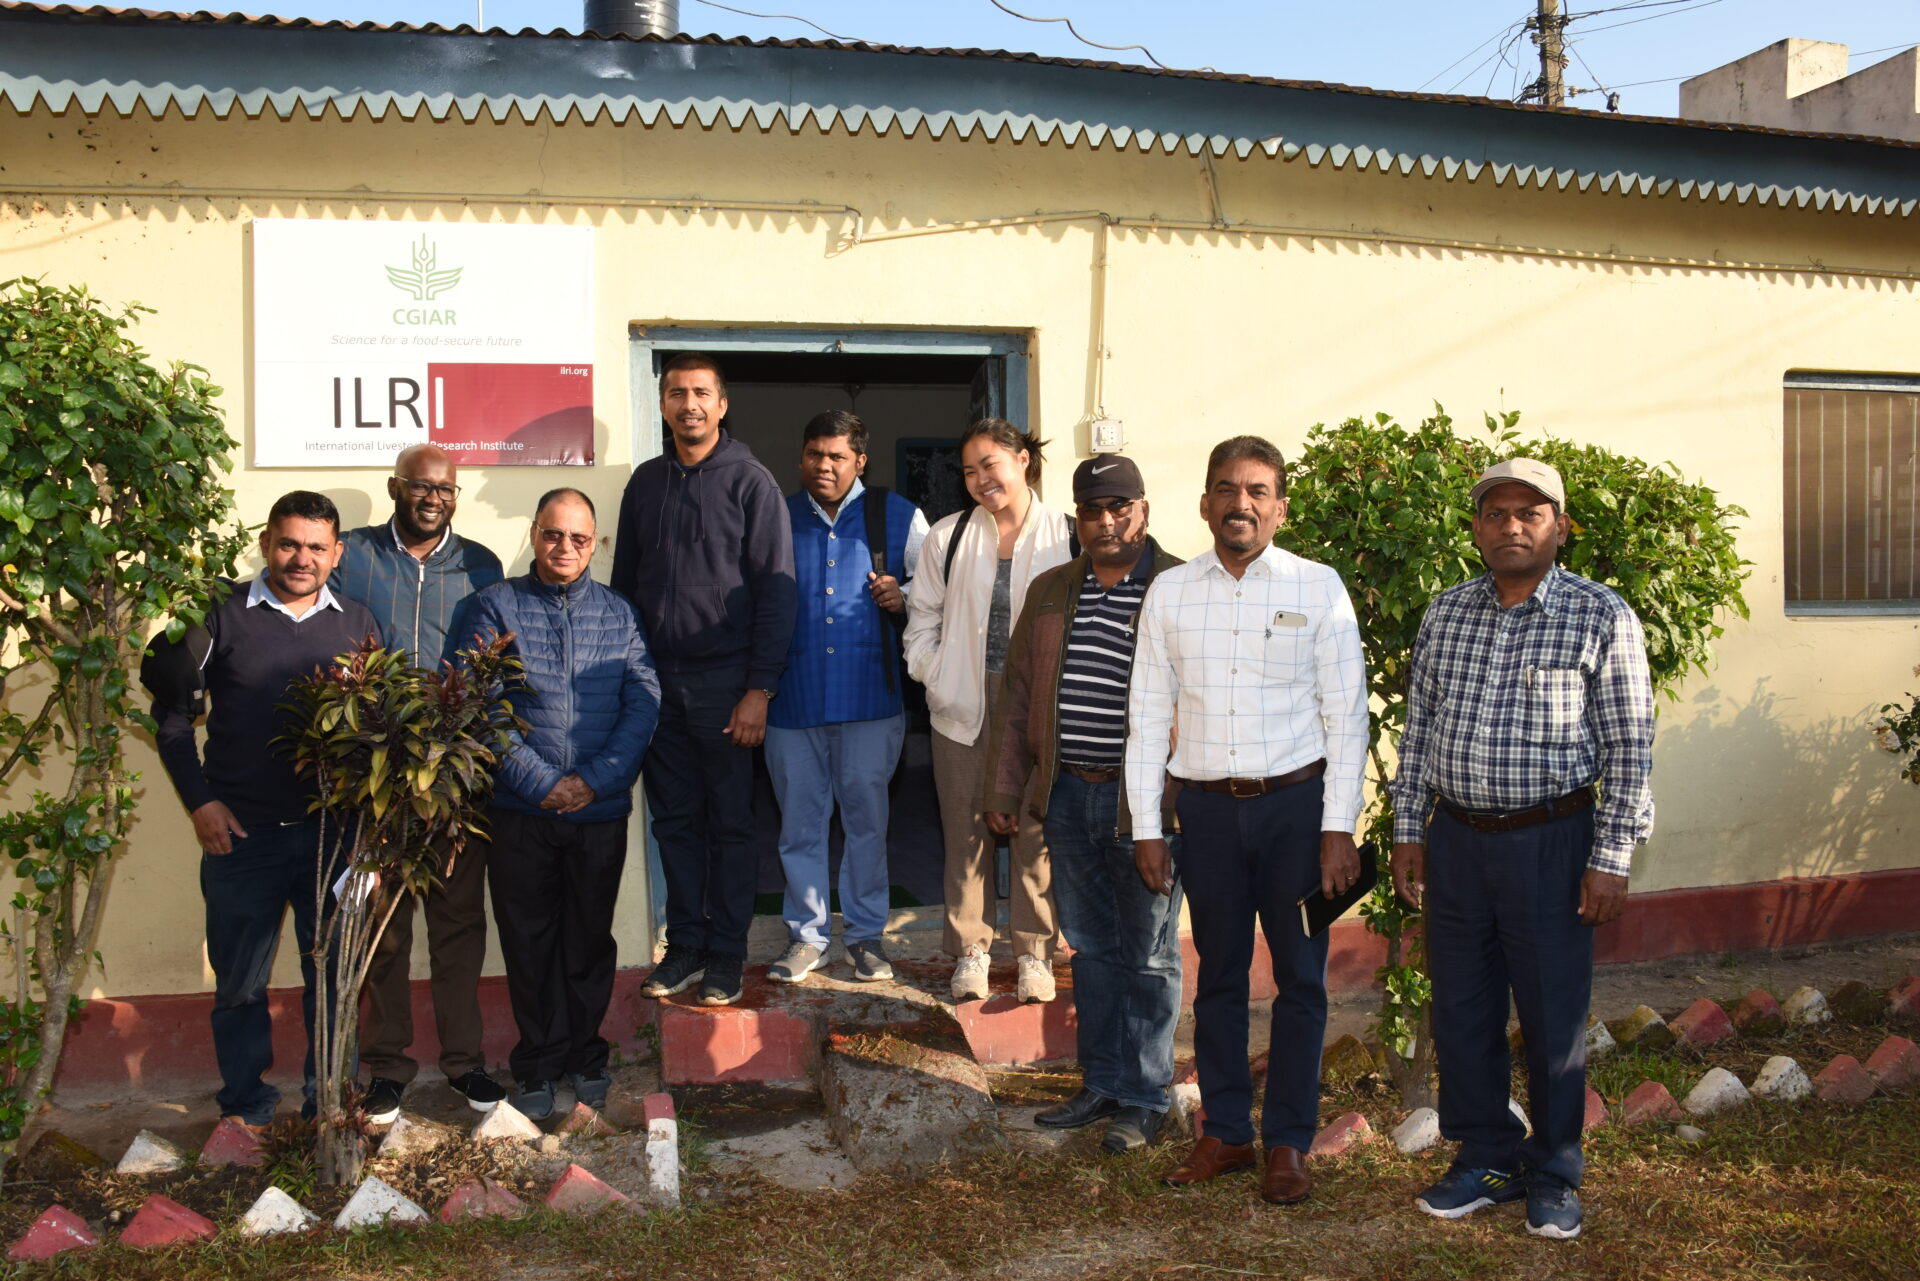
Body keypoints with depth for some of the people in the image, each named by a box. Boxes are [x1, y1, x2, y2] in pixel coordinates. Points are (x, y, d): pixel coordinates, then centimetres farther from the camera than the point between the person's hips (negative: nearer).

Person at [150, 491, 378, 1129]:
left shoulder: (357, 623, 5)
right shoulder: (220, 616, -2)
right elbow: (172, 712, 3)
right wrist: (200, 801, -4)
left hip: (333, 833, 2)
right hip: (241, 832, -2)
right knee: (240, 981, 9)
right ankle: (245, 1105, 25)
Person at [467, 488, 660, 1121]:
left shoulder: (618, 613, 9)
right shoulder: (496, 606, 3)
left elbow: (643, 704, 1)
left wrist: (595, 779, -11)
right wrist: (540, 781, -13)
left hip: (601, 808, 1)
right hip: (519, 809, -1)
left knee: (590, 938, 10)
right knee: (528, 939, 6)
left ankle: (585, 1056, 25)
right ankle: (538, 1063, 20)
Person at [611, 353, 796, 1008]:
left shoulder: (750, 481, -4)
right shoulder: (646, 482, 11)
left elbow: (775, 589, -8)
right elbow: (624, 581, 15)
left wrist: (759, 689, -13)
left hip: (724, 681, -4)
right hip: (657, 678, 4)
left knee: (730, 821, 4)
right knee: (674, 818, 9)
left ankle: (726, 952, 15)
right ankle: (685, 945, 20)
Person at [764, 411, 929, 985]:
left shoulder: (898, 517, 4)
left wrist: (904, 599, -10)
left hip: (869, 699, -1)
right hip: (792, 699, 1)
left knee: (866, 818, 6)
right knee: (799, 823, 8)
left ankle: (866, 933, 20)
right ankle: (806, 934, 21)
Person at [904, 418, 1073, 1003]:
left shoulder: (1066, 538, -1)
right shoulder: (947, 536, 6)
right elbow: (924, 617, 11)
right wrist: (935, 677, -3)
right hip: (964, 709, 2)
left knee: (1036, 834, 4)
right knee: (965, 832, 7)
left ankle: (1034, 953, 18)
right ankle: (969, 952, 20)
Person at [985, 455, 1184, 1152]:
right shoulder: (1050, 591, 11)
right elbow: (1016, 694, 15)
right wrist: (1003, 789, 12)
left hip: (1146, 800, -5)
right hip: (1068, 795, 5)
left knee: (1148, 955, 5)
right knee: (1090, 948, 14)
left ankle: (1143, 1099, 17)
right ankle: (1101, 1083, 28)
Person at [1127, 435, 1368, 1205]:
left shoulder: (1318, 589, -2)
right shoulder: (1170, 593, 3)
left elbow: (1346, 716, -2)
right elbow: (1148, 715, 5)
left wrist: (1339, 829, -7)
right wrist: (1145, 826, 2)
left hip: (1295, 802, -2)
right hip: (1207, 805, 2)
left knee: (1301, 977, 6)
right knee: (1218, 976, 12)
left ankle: (1288, 1143, 20)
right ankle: (1224, 1133, 26)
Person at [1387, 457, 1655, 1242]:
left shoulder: (1601, 616, -5)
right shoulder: (1444, 616, 8)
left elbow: (1630, 745, -6)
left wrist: (1610, 859, -9)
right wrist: (1408, 830, 9)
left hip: (1551, 840, -4)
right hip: (1456, 838, 4)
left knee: (1554, 1016, 6)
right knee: (1460, 1010, 10)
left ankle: (1554, 1175, 24)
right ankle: (1484, 1161, 27)